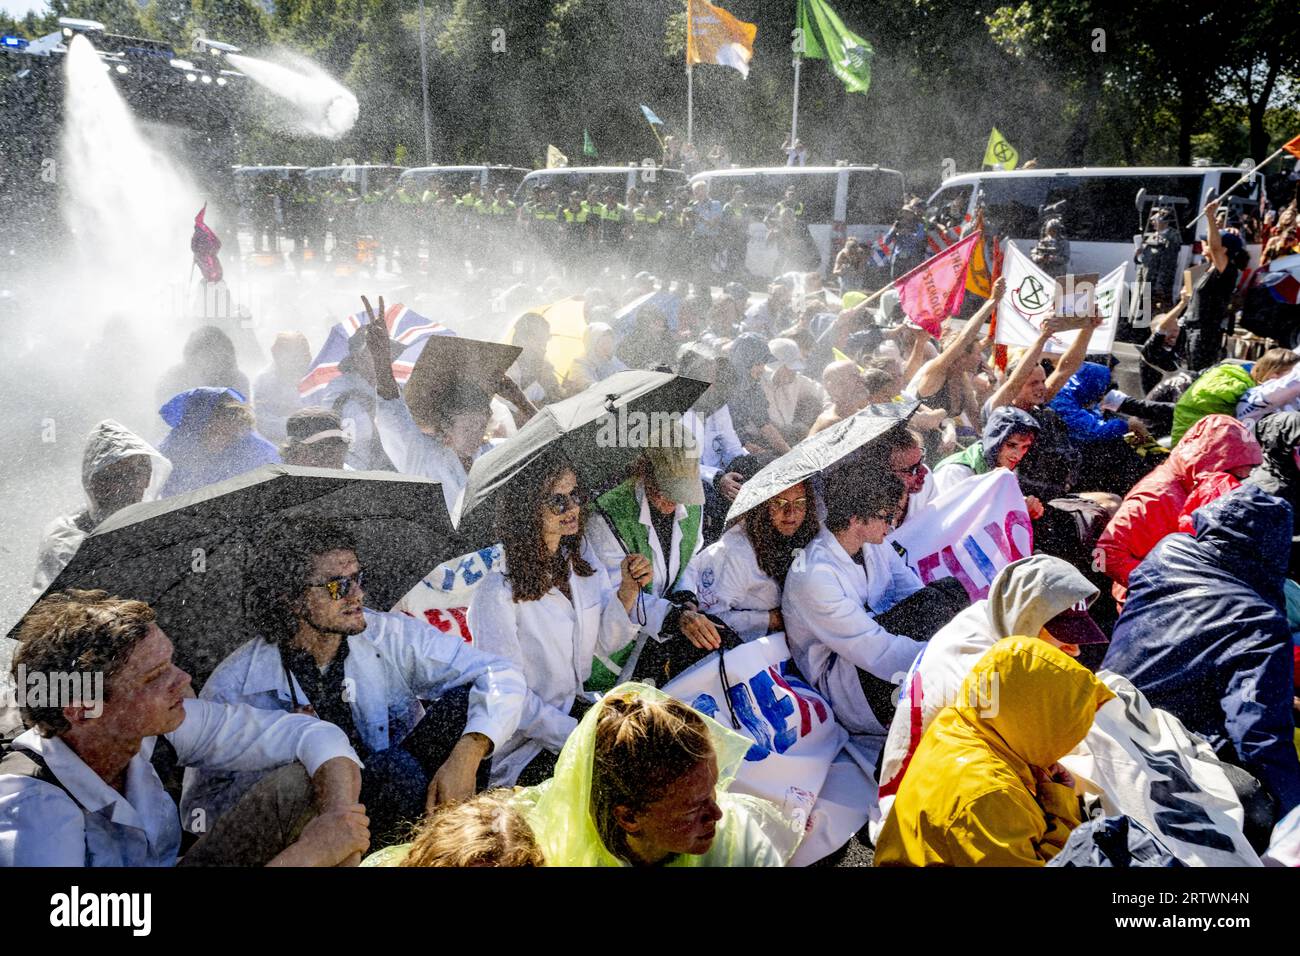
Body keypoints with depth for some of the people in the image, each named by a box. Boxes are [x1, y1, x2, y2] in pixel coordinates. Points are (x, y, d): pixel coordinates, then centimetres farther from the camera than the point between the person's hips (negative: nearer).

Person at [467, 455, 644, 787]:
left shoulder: (580, 556, 2)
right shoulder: (498, 592, -22)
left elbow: (605, 644, 8)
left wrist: (627, 590, -9)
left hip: (576, 707, 7)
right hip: (524, 746, -7)